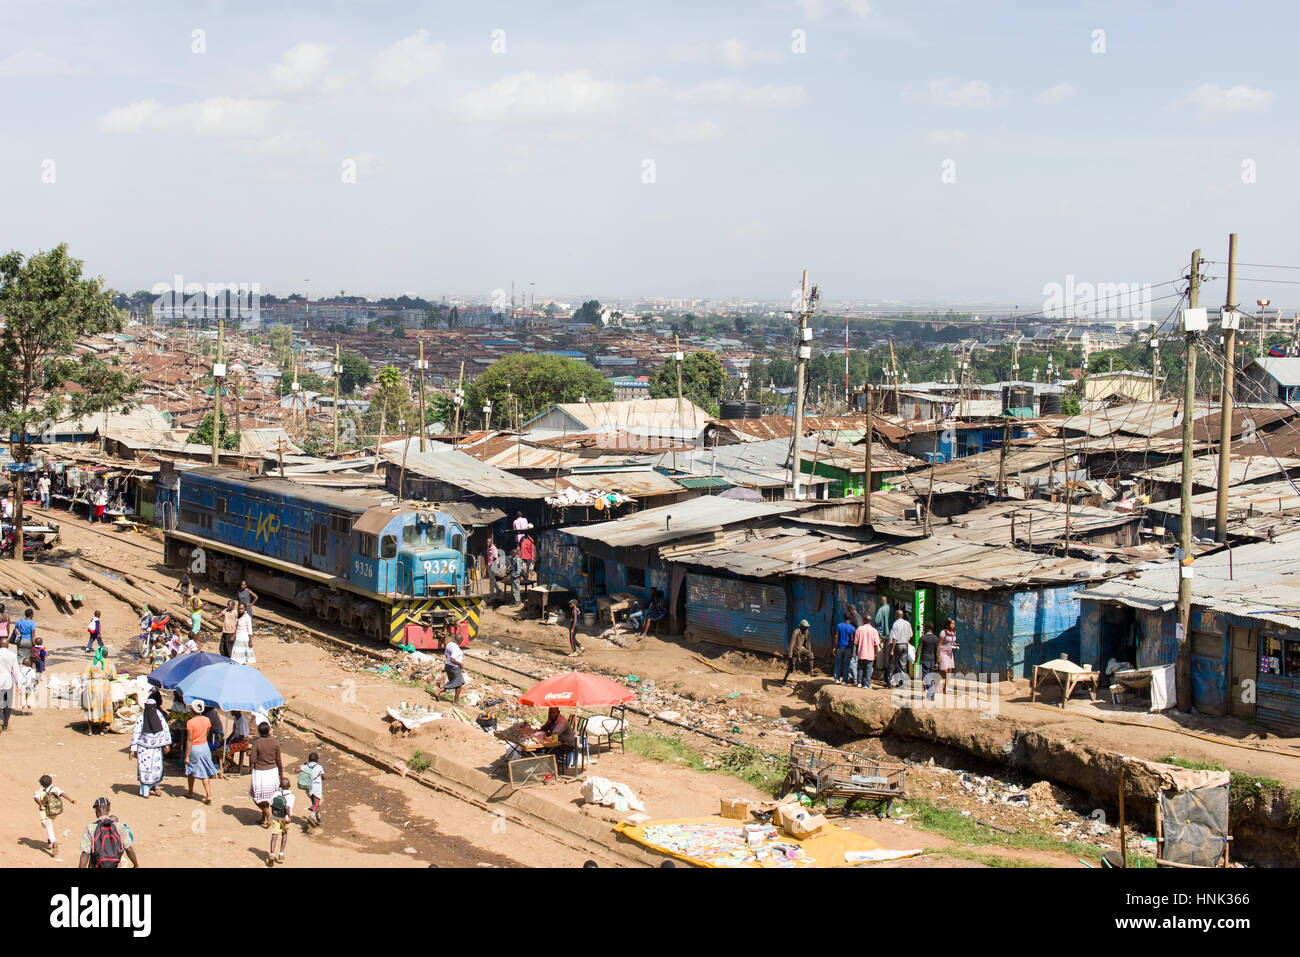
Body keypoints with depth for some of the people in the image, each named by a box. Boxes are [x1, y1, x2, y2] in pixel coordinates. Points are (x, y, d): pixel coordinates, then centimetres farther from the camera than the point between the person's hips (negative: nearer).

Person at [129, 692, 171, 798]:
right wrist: (133, 748, -13)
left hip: (157, 747, 2)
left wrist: (167, 744, -4)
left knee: (157, 767, 2)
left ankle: (154, 786, 28)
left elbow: (165, 729, 0)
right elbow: (135, 732, -8)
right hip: (144, 747, -2)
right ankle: (144, 791, 9)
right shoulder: (142, 717, -10)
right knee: (145, 767, -4)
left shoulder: (158, 715, -4)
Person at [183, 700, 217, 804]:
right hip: (205, 747, 4)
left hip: (194, 748, -4)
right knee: (205, 772, 8)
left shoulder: (190, 722, -18)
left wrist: (187, 756, -15)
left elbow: (190, 740, -19)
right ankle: (208, 795, -1)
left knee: (191, 771, 19)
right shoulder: (207, 720, -2)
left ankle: (191, 792, 33)